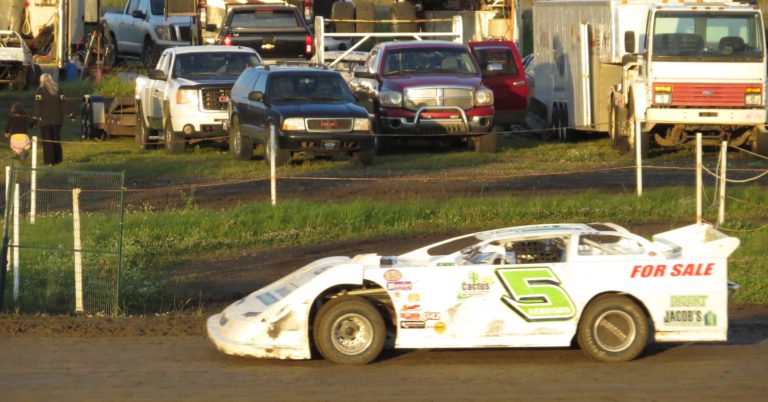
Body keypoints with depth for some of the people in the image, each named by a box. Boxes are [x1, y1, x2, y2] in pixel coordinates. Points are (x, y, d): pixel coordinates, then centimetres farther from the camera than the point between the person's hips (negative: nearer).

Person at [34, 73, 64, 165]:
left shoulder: (41, 90, -5)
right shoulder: (58, 89, 6)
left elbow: (38, 104, -11)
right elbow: (62, 103, 7)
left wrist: (37, 116, -8)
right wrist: (62, 117, 9)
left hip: (45, 119, -4)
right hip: (57, 119, 4)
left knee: (47, 140, 1)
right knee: (56, 139, 13)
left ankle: (49, 160, -5)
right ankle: (57, 159, 15)